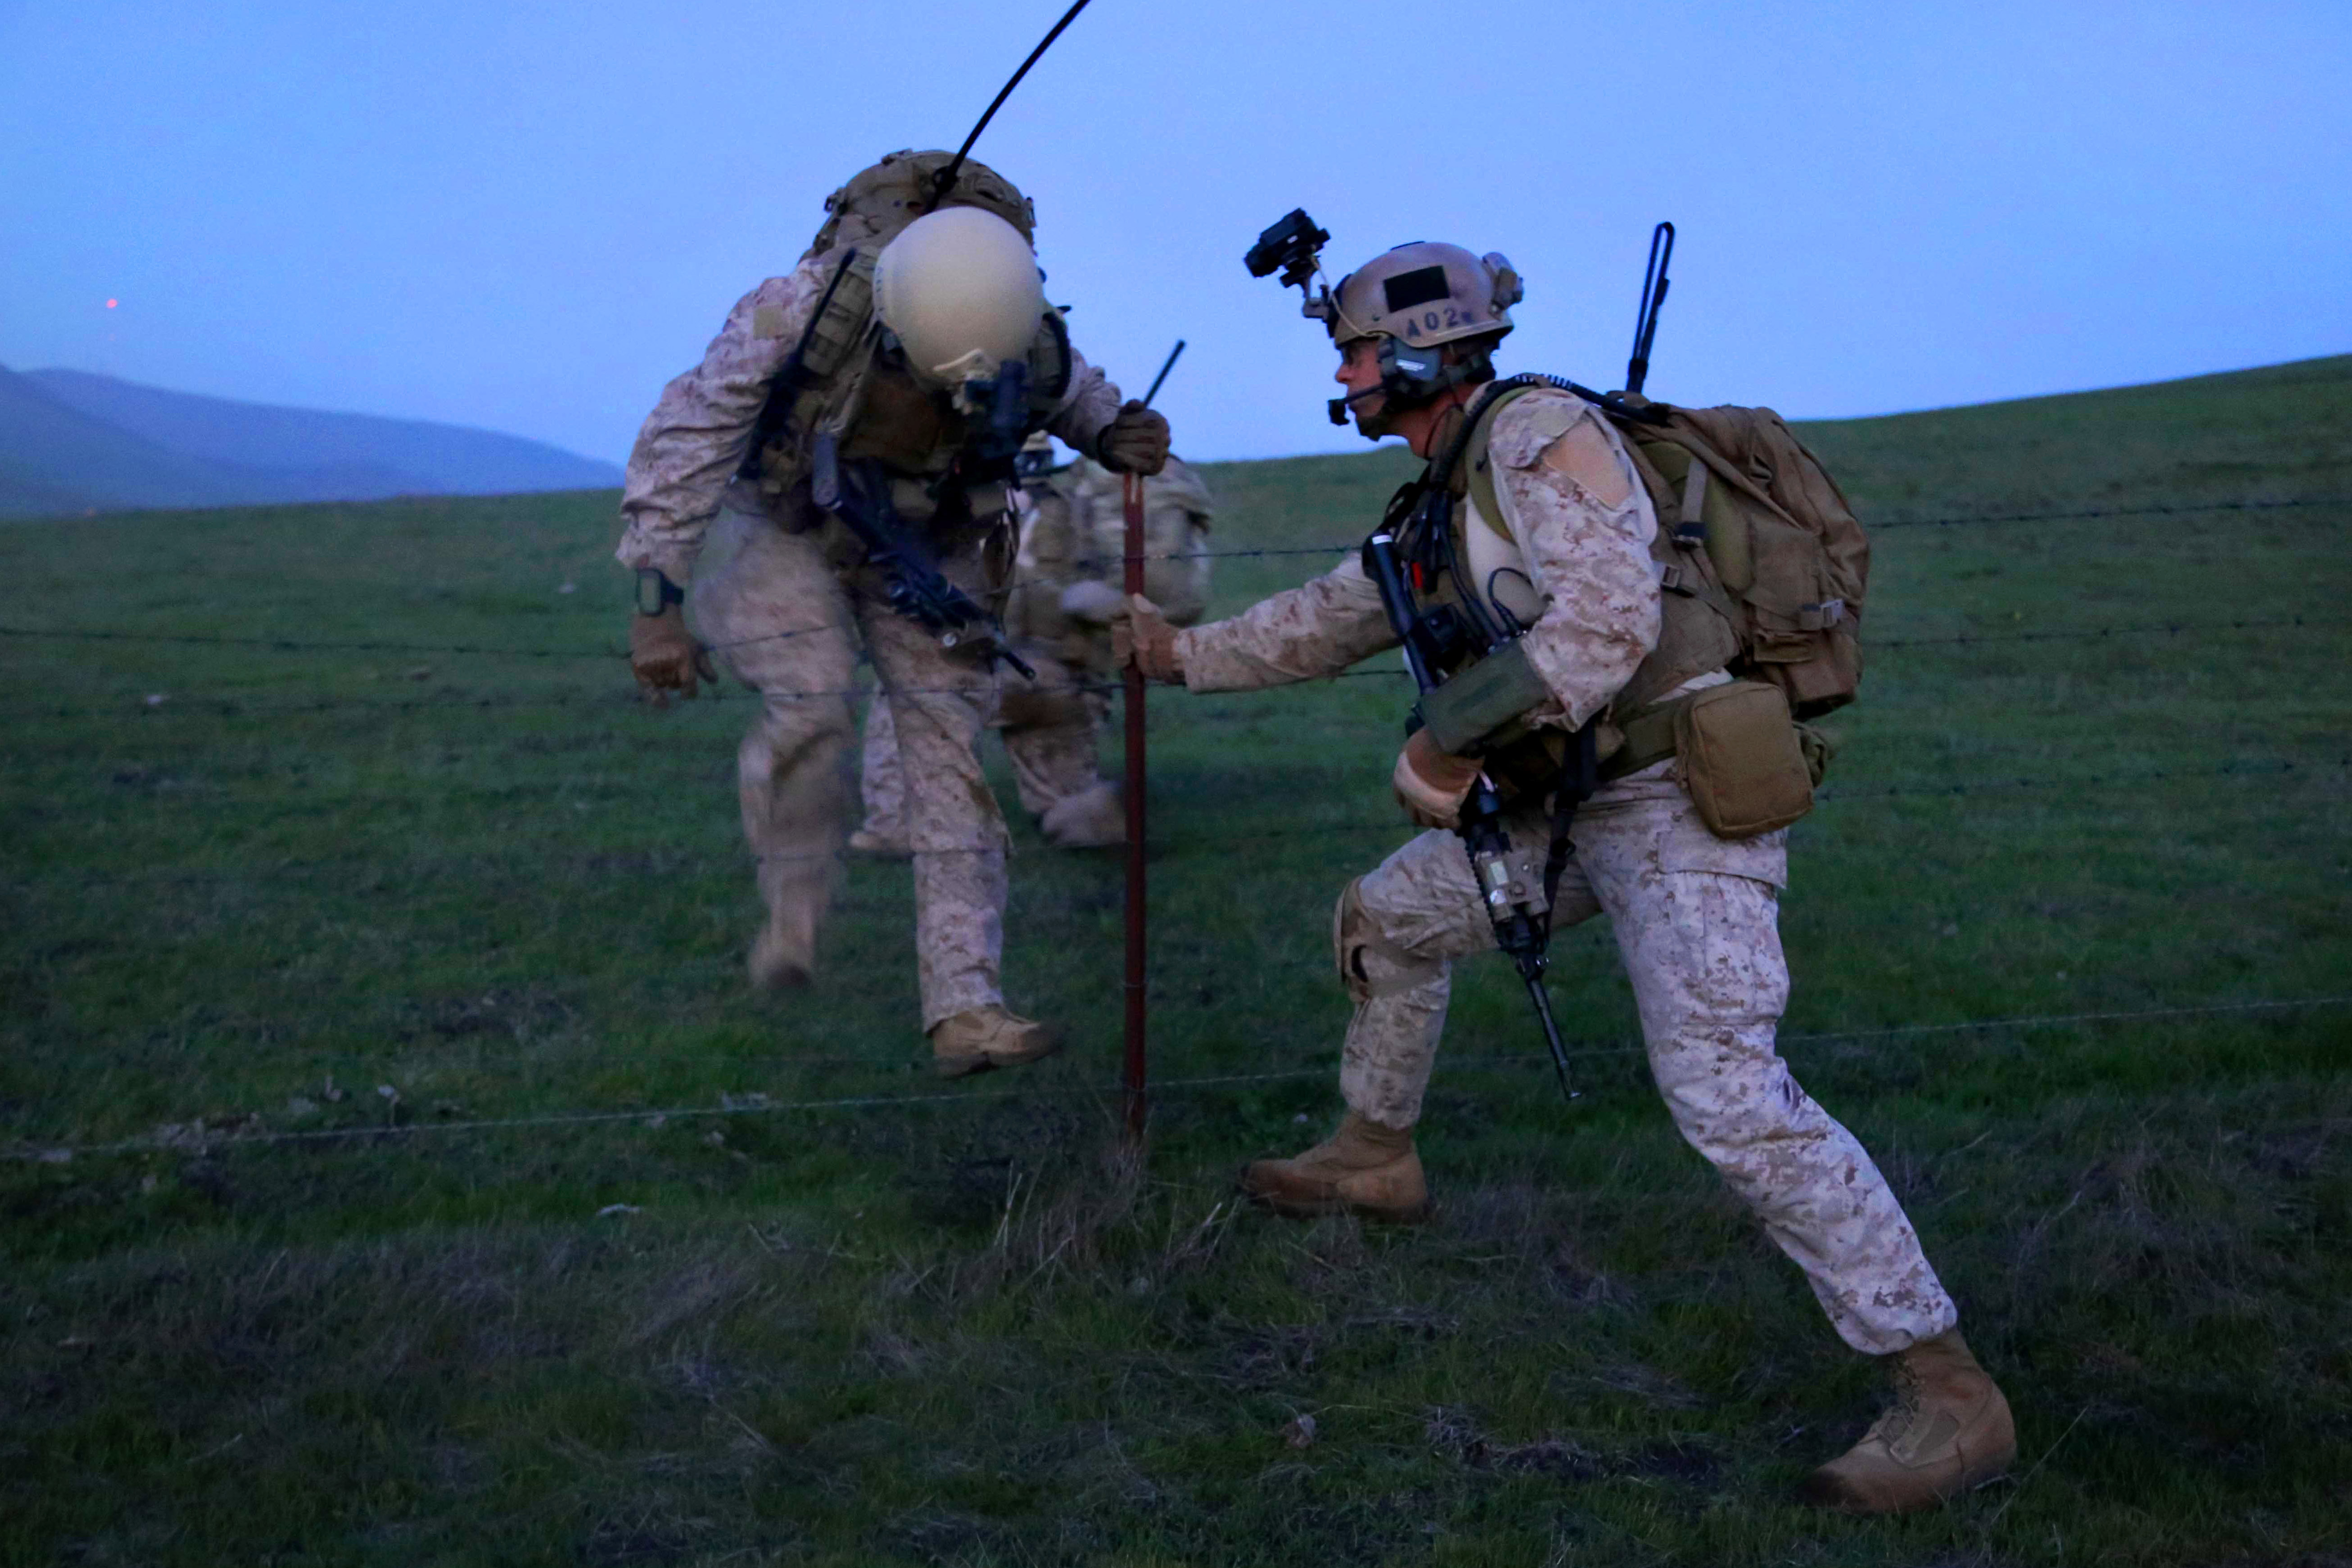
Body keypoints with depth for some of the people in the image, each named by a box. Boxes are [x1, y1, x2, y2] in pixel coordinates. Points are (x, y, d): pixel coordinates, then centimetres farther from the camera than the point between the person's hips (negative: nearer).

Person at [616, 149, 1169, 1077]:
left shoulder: (1032, 350, -25)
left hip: (921, 541, 2)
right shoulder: (801, 311, -35)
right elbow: (688, 435, -23)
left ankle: (962, 1010, -6)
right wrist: (657, 604, -23)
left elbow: (1074, 399, 3)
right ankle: (792, 913, 3)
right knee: (809, 707, -25)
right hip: (786, 523, -2)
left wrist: (1118, 439, -20)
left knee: (949, 741, -7)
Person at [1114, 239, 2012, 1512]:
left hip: (1678, 798, -10)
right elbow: (1336, 618, 31)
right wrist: (1188, 655, 37)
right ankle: (1374, 1159, 41)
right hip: (1579, 803, 10)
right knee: (1383, 917, 20)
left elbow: (1609, 610, -25)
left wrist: (1466, 741, -21)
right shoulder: (1452, 496, 18)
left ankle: (1949, 1396, -14)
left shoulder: (1534, 429, -12)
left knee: (1725, 1092, -19)